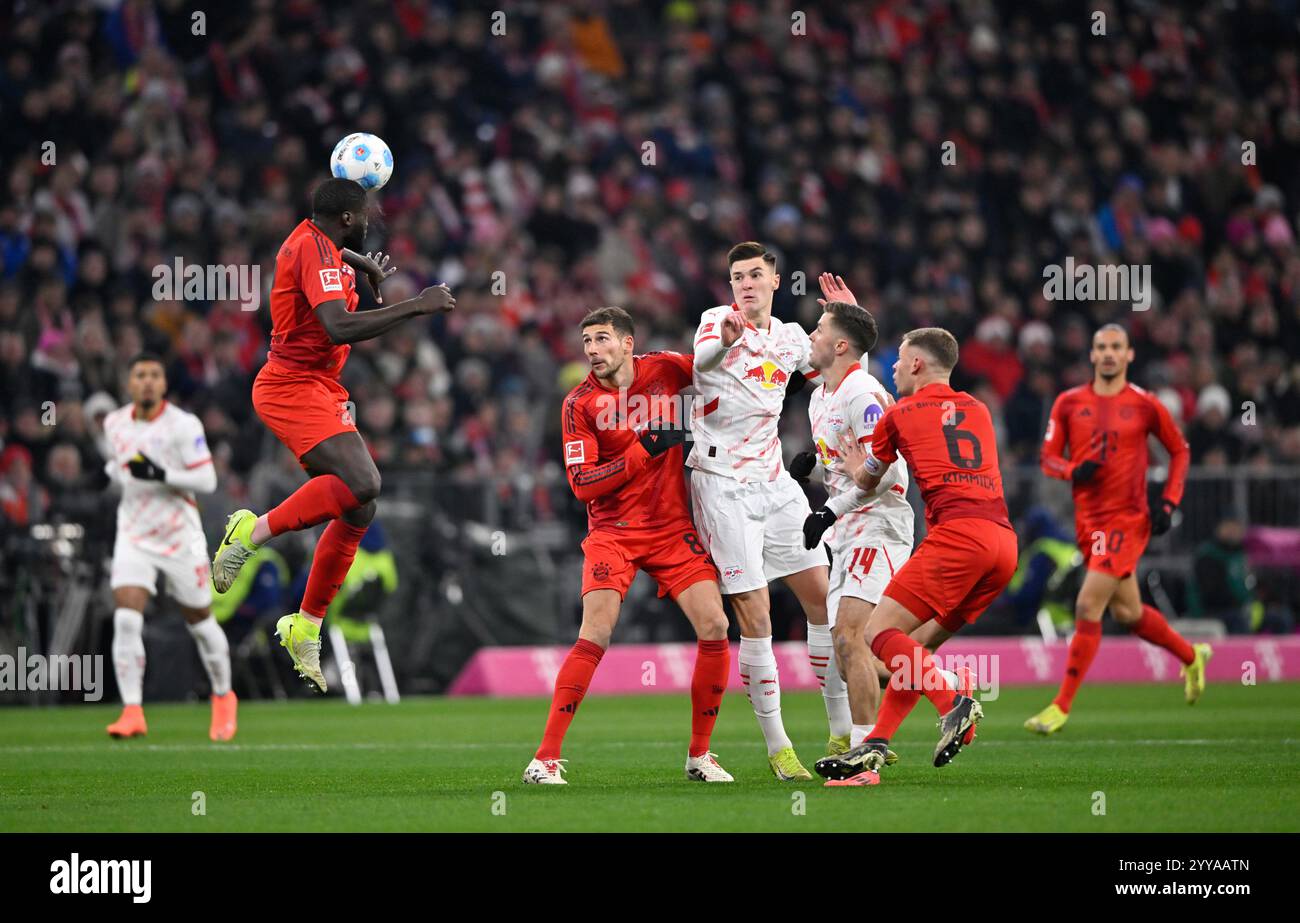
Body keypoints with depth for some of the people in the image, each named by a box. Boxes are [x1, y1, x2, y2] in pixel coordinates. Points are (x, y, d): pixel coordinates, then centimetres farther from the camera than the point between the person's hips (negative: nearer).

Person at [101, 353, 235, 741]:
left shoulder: (184, 425, -12)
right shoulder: (114, 424, 4)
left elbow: (207, 480, -15)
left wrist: (161, 475, -27)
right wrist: (115, 471, 0)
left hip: (180, 535, -3)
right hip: (134, 534, 3)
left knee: (200, 622, 9)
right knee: (126, 619, -16)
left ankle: (224, 698, 32)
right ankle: (133, 712, -16)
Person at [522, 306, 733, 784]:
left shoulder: (666, 369, -1)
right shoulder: (580, 403, -8)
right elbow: (582, 484, -13)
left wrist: (730, 335, -5)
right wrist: (643, 451, -21)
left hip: (674, 527, 3)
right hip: (613, 531, -3)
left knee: (714, 627, -8)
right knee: (594, 636, -17)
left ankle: (699, 755, 7)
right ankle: (546, 757, -13)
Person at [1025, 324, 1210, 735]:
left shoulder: (1145, 405, -3)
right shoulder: (1069, 403, 5)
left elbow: (1180, 451, 9)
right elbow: (1048, 458, 7)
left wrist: (1168, 503, -2)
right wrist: (1074, 471, -15)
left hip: (1127, 519, -5)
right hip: (1088, 520, 5)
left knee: (1087, 609, -14)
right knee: (1127, 612, 15)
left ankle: (1062, 706, -8)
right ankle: (1191, 656, 42)